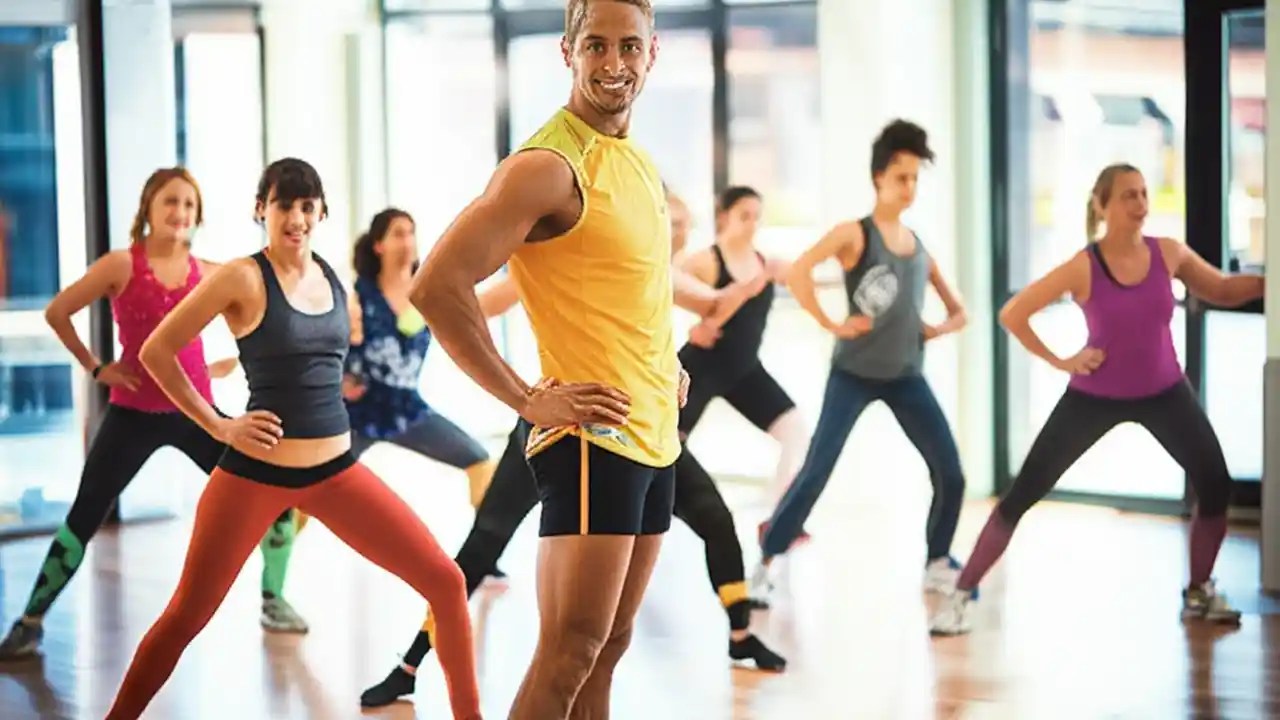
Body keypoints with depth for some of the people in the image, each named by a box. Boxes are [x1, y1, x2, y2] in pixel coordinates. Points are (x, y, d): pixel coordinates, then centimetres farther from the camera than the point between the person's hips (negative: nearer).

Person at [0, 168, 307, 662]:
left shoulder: (207, 273, 2)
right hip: (133, 413, -3)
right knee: (84, 518, -3)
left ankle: (273, 601, 15)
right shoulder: (122, 266, -7)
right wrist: (95, 368, -3)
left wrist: (229, 364, 7)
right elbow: (56, 312, -3)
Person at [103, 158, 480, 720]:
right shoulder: (244, 278, -10)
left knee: (445, 581, -2)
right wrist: (217, 426, -8)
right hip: (255, 472, -5)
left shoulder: (333, 277, 8)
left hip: (335, 470, 5)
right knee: (186, 616, 3)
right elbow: (156, 351, -9)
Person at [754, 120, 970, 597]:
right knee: (816, 471, -7)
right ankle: (766, 559, 5)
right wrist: (831, 325, -19)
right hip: (854, 373, -5)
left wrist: (939, 329, 0)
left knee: (951, 473, 0)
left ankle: (937, 563, 17)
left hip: (906, 375, 5)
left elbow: (958, 312, 19)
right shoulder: (854, 234, -7)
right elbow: (798, 272, -23)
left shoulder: (920, 247, 10)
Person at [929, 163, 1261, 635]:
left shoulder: (1169, 254, -8)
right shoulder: (1083, 267, -19)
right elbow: (1011, 314, -16)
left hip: (1164, 392, 3)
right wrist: (1059, 361, -16)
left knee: (1215, 485, -3)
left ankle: (1199, 593, 20)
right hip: (1095, 396, -3)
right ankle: (960, 596, 1)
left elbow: (1222, 291, 8)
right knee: (1023, 494, -6)